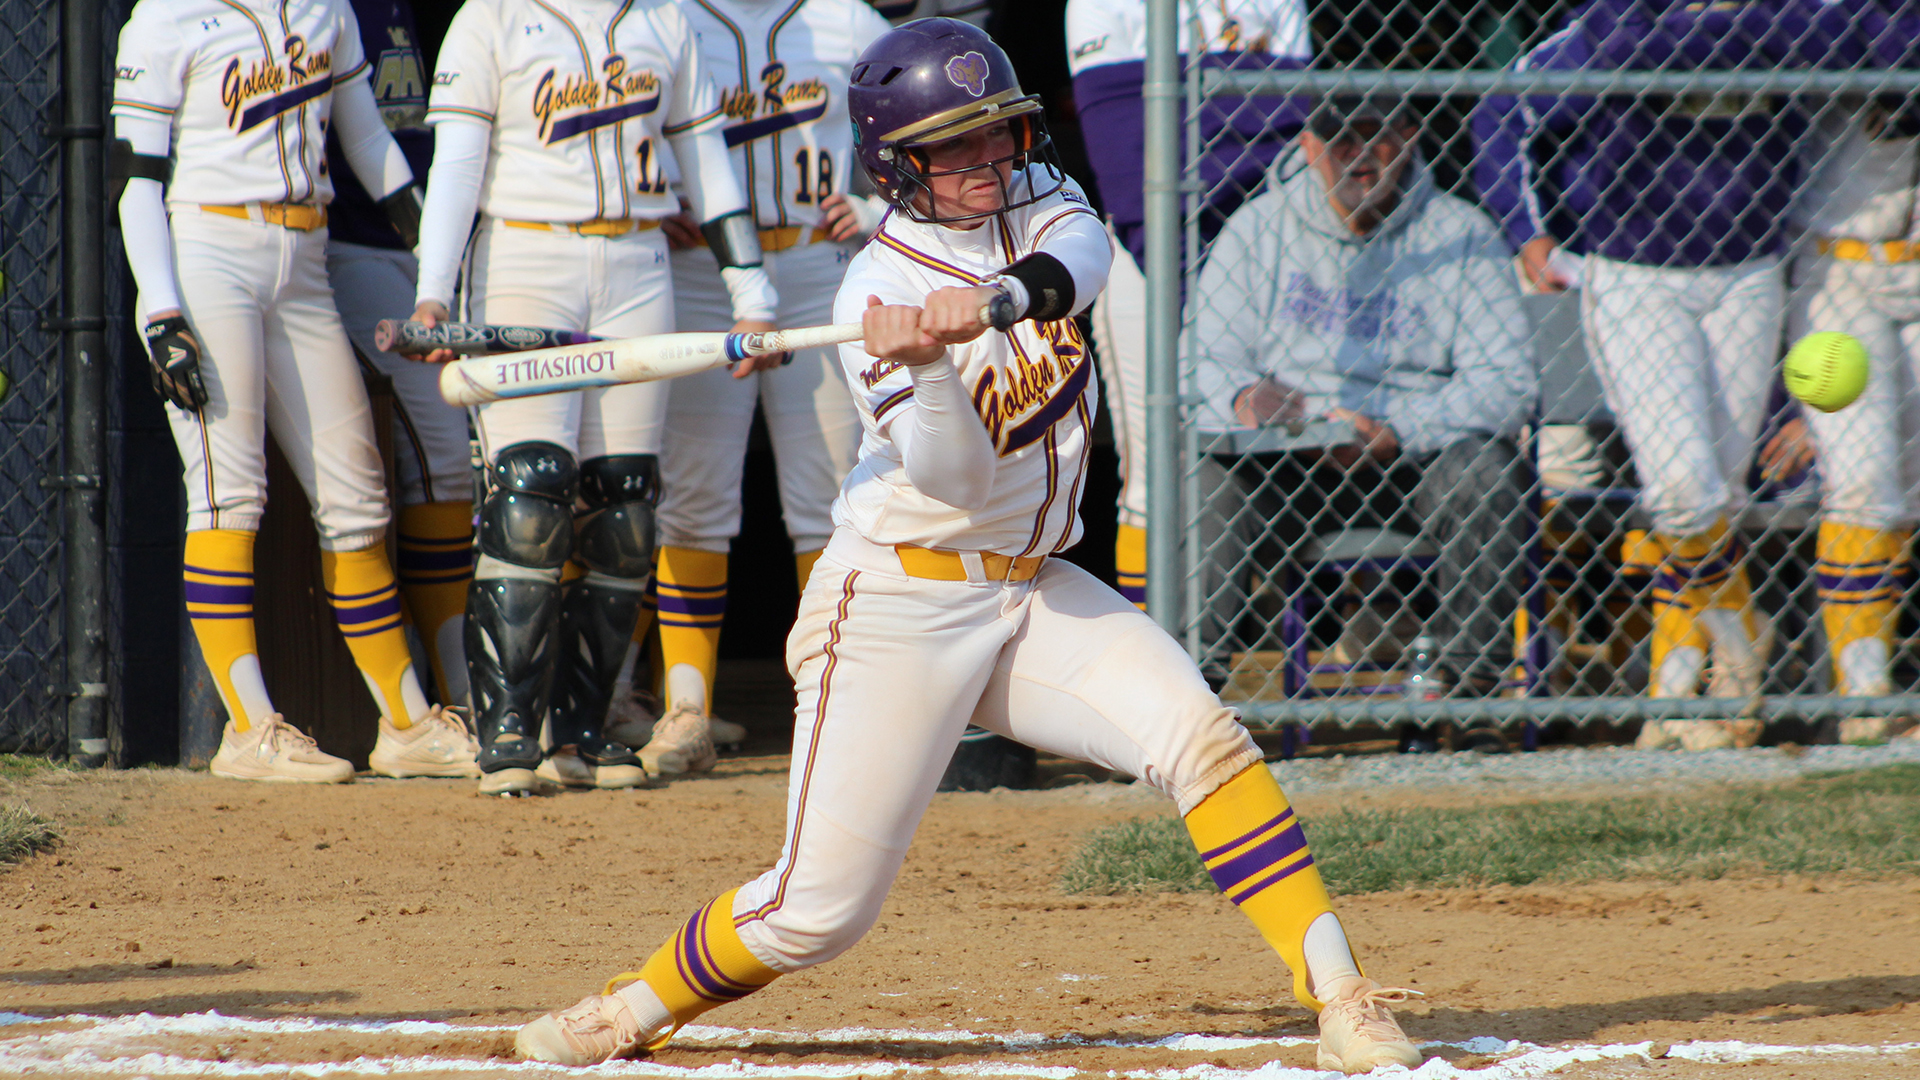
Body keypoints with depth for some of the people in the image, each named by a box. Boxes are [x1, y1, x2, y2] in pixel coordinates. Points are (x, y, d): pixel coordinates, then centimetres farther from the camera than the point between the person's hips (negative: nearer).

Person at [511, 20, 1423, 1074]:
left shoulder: (1032, 199, 4)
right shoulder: (879, 289, -13)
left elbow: (1079, 248, -21)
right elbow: (959, 478, -21)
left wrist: (999, 296, -40)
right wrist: (924, 363, -39)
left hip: (1031, 593, 5)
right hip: (896, 609, -5)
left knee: (1201, 737, -18)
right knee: (819, 909, -6)